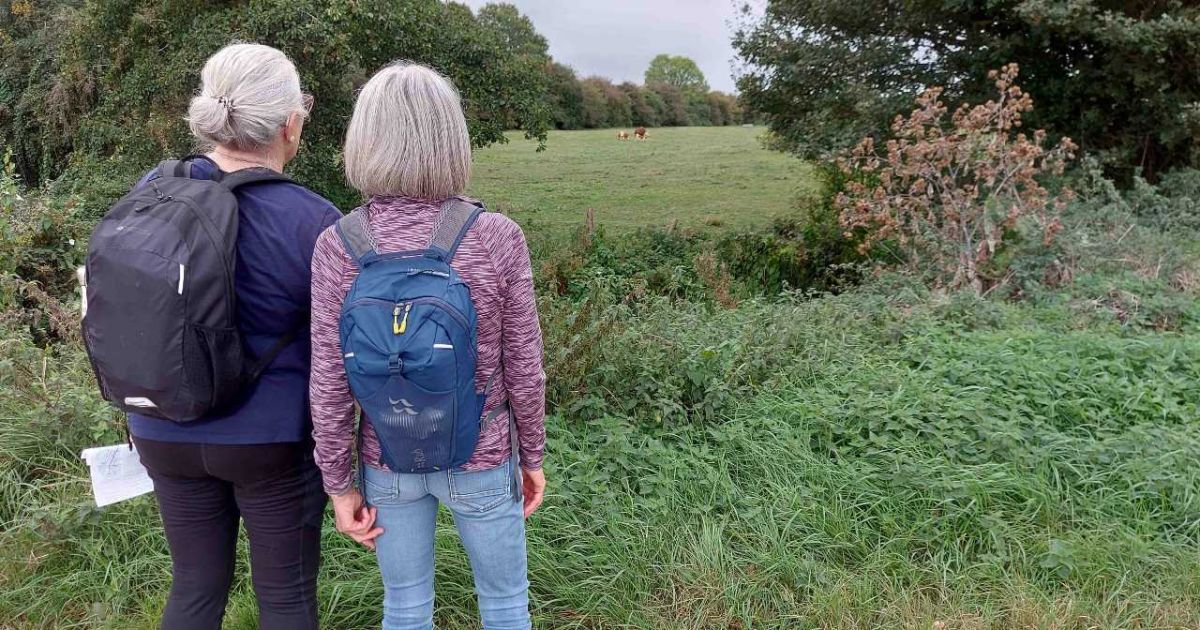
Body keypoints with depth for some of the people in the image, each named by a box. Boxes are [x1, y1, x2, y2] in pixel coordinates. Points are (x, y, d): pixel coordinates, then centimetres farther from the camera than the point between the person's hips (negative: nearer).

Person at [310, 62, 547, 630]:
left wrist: (340, 484, 2)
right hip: (478, 459, -1)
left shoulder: (338, 246, -16)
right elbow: (522, 368, -11)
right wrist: (532, 456, 5)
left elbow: (330, 382, -11)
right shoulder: (497, 238, -19)